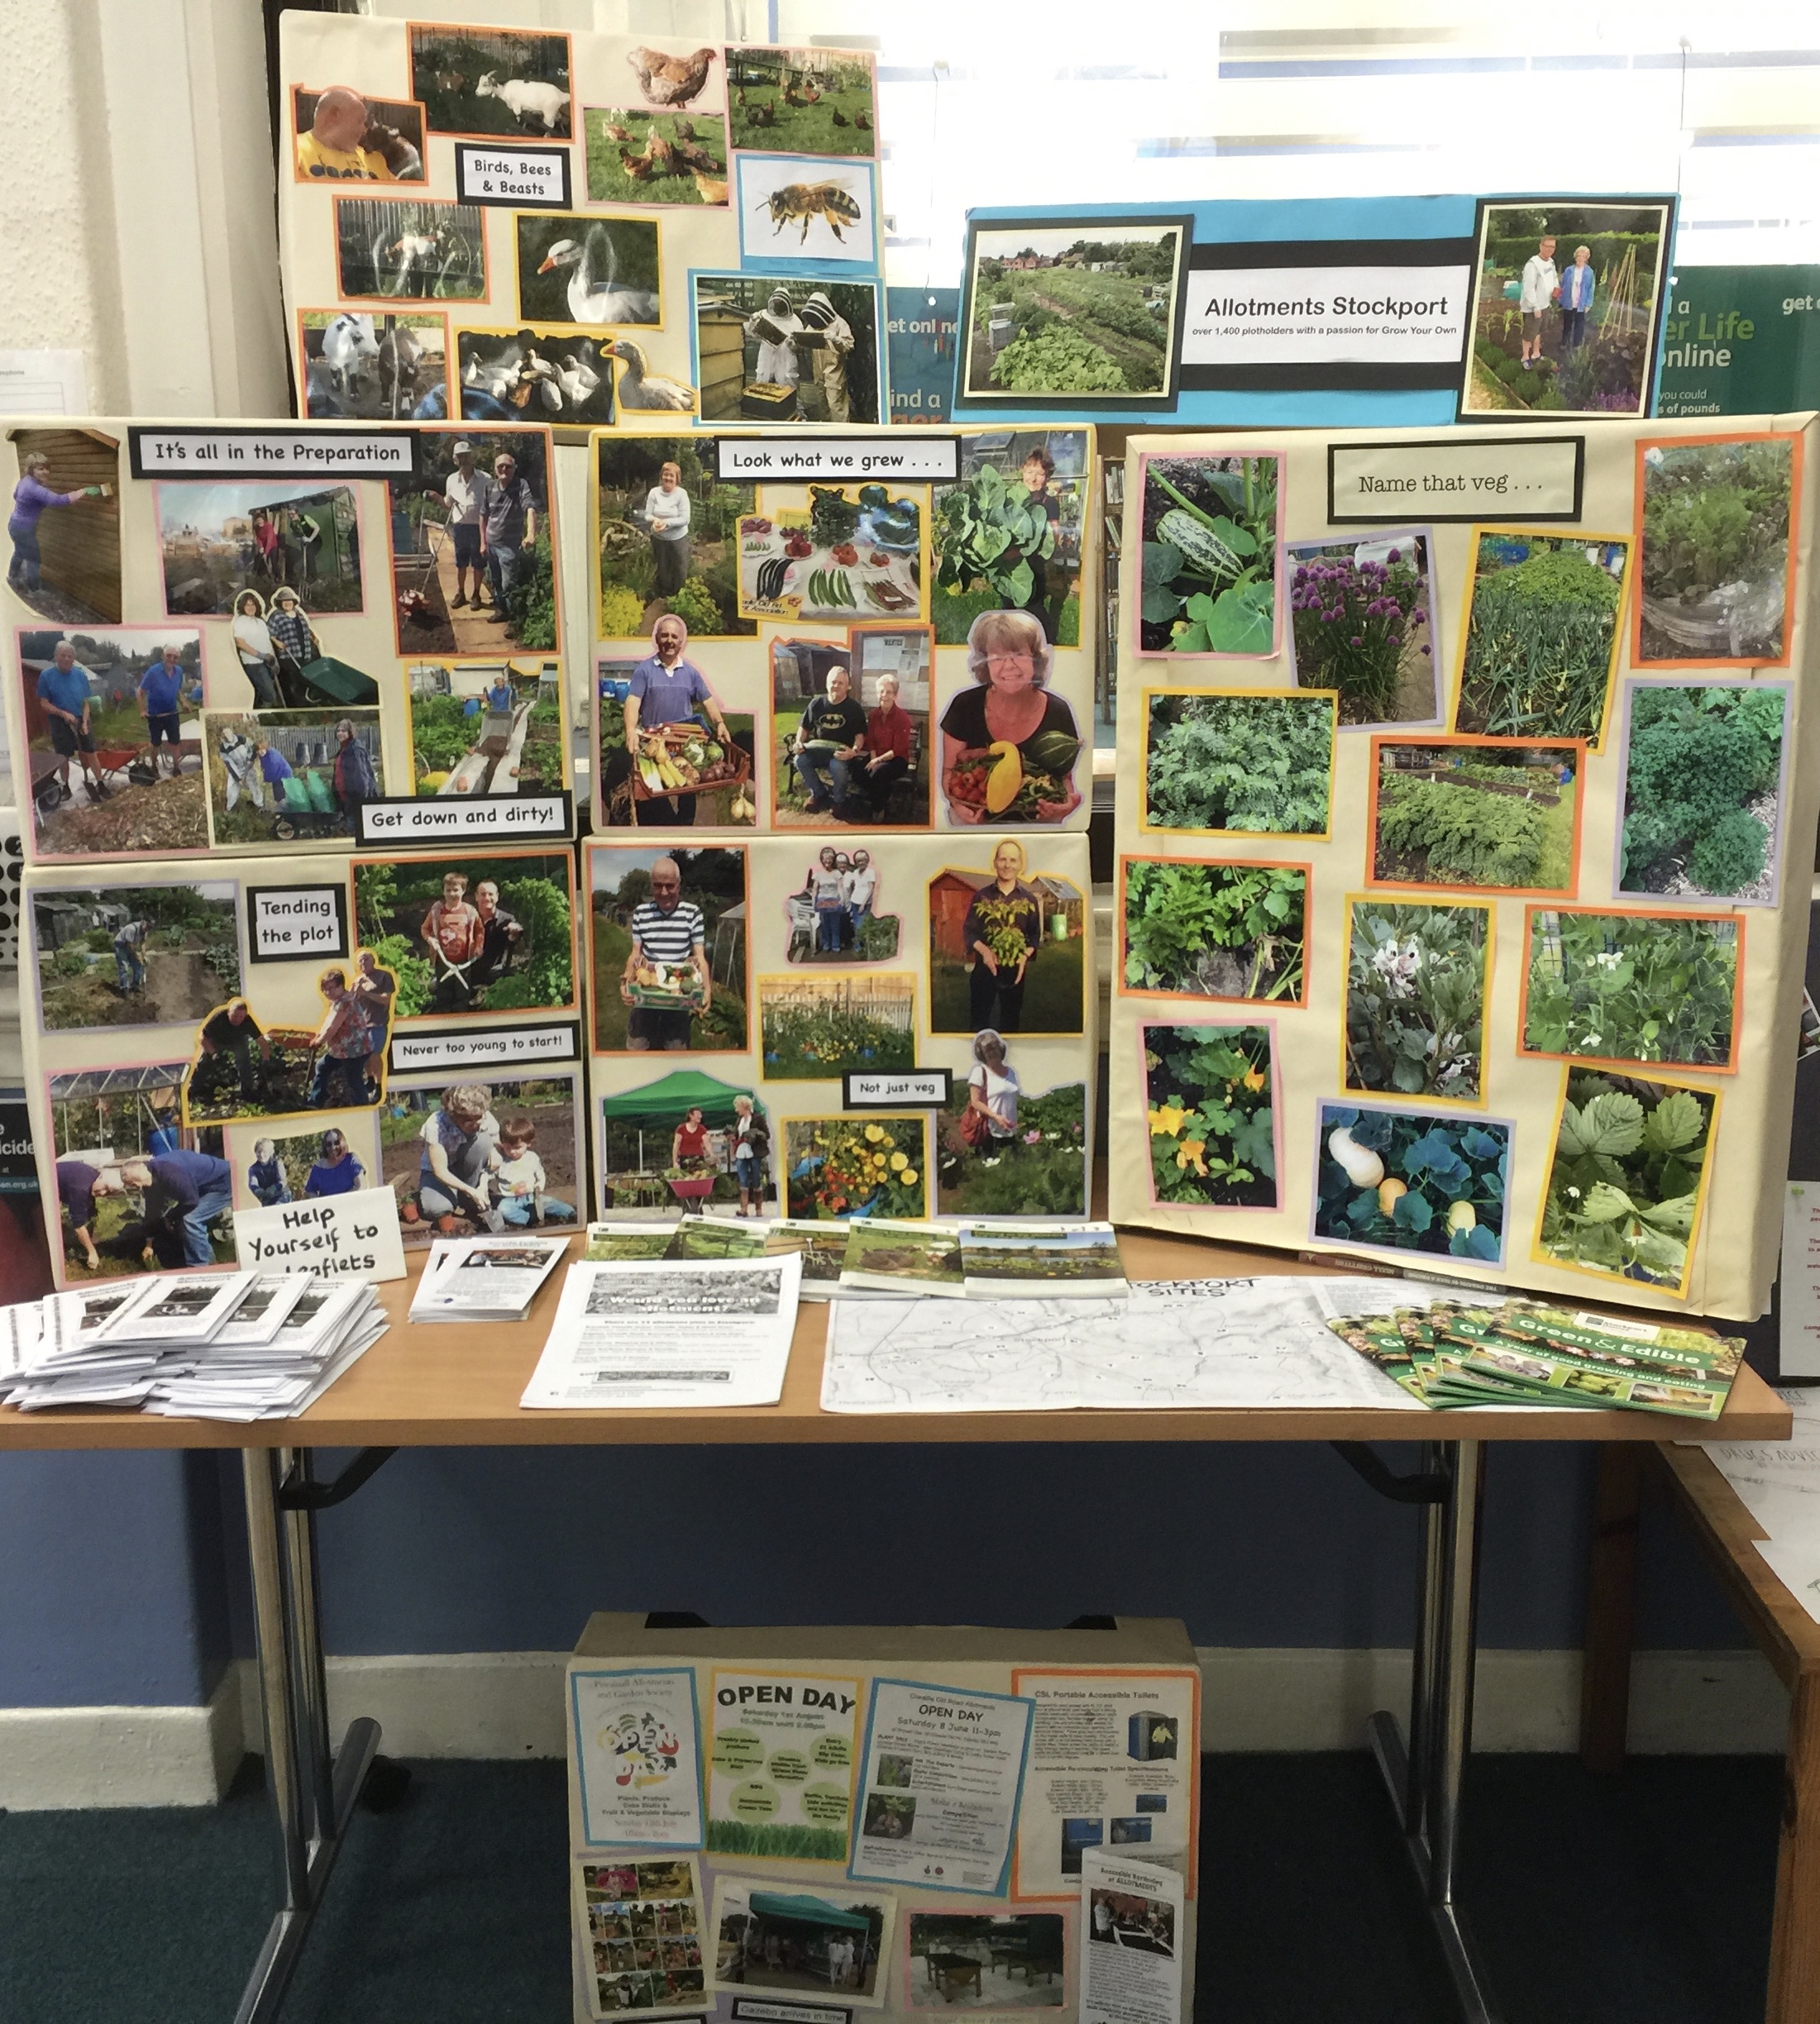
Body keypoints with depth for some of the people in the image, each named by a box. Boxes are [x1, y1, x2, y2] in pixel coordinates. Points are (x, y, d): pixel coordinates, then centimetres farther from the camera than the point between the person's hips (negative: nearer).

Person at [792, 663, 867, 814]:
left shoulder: (854, 707, -2)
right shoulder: (816, 703, 5)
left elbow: (860, 735, -5)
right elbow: (804, 728, 14)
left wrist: (854, 751, -26)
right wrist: (798, 742, -8)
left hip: (841, 752, -3)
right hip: (818, 749, 3)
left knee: (838, 766, -37)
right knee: (799, 760, -26)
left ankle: (839, 800, -7)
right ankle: (819, 793, -2)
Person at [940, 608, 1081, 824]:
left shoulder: (1058, 713, -3)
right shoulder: (965, 707, -5)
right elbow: (949, 770, 4)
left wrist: (1069, 801, -16)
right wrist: (956, 801, -17)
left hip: (1037, 825, 1)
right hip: (974, 823, 0)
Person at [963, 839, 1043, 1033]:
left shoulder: (1029, 899, 3)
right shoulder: (982, 896, 0)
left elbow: (1035, 935, 3)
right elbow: (968, 930, -1)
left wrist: (1026, 955, -16)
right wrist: (983, 950, -19)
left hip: (1015, 970, 1)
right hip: (985, 968, -1)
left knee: (1011, 1021, 10)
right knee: (978, 1019, 1)